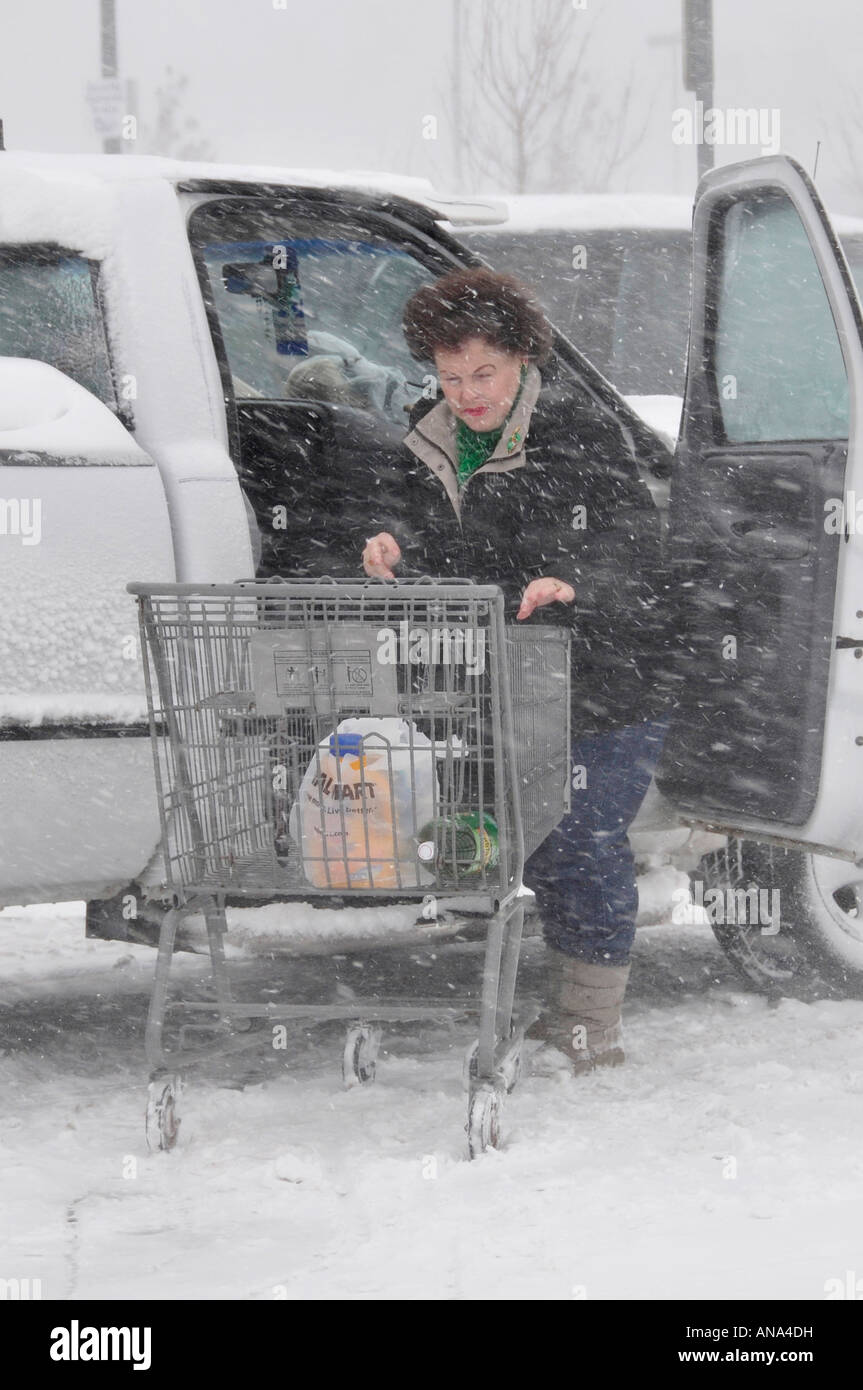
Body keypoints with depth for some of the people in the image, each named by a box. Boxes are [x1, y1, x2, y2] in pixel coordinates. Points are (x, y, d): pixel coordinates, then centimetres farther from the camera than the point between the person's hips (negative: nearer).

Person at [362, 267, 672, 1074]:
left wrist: (573, 583, -39)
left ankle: (593, 1028, 2)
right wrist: (393, 538, -2)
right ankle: (562, 1008, 25)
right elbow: (404, 499, 21)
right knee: (535, 844, 13)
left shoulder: (579, 433, -14)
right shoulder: (435, 436, 8)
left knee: (585, 842, -6)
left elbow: (627, 539, -21)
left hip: (599, 683, -7)